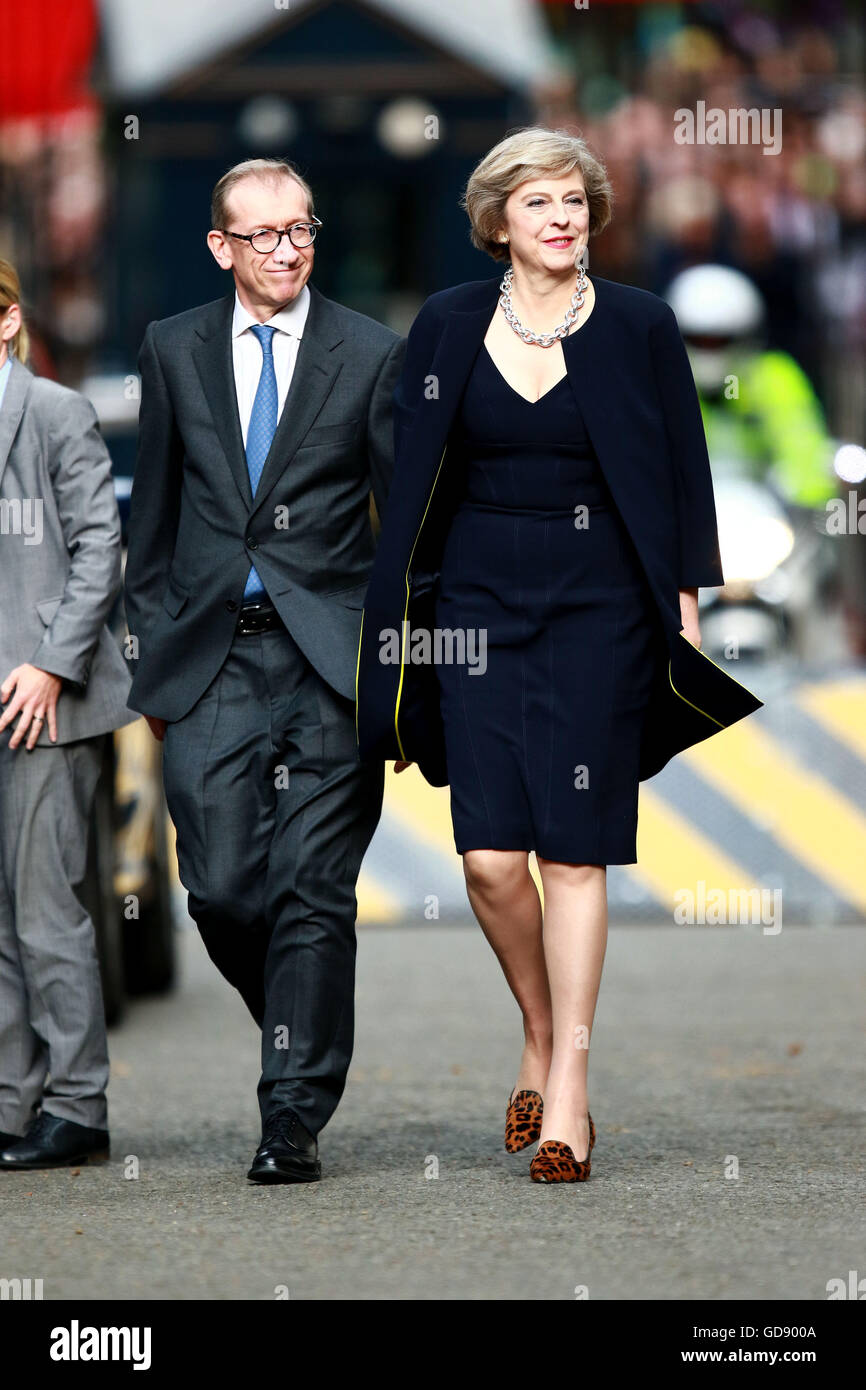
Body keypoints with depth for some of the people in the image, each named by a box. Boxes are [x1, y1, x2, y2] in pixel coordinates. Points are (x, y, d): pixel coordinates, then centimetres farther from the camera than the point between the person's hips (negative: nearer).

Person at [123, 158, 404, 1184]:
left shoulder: (370, 355, 3)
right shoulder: (174, 351, 10)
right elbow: (153, 516, 14)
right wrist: (153, 656, 10)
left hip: (330, 657, -2)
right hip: (212, 663, 2)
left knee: (314, 893, -4)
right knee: (221, 888, -4)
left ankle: (294, 1118, 0)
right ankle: (306, 1034, 22)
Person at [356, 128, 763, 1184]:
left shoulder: (640, 326, 1)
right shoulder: (449, 325, 5)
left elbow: (682, 473, 4)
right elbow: (413, 479, 9)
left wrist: (684, 603, -1)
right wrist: (403, 614, 5)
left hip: (600, 605, -2)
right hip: (478, 601, 2)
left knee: (574, 852, -5)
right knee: (489, 855, -6)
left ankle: (566, 1095, -2)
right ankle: (541, 1037, 19)